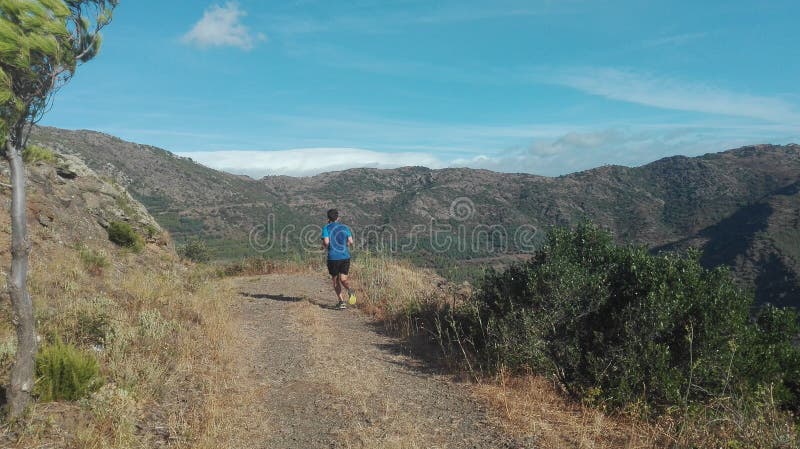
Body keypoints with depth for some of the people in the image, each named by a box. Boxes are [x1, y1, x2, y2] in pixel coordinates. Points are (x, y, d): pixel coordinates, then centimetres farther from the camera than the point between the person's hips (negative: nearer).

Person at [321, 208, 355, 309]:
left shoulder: (326, 228, 0)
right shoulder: (345, 227, 9)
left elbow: (326, 242, -12)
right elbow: (351, 242, 2)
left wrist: (324, 246, 10)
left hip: (333, 258, -2)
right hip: (345, 257, 2)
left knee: (335, 280, 13)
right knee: (343, 279, 6)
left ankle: (341, 301, 7)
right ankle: (350, 290, -26)